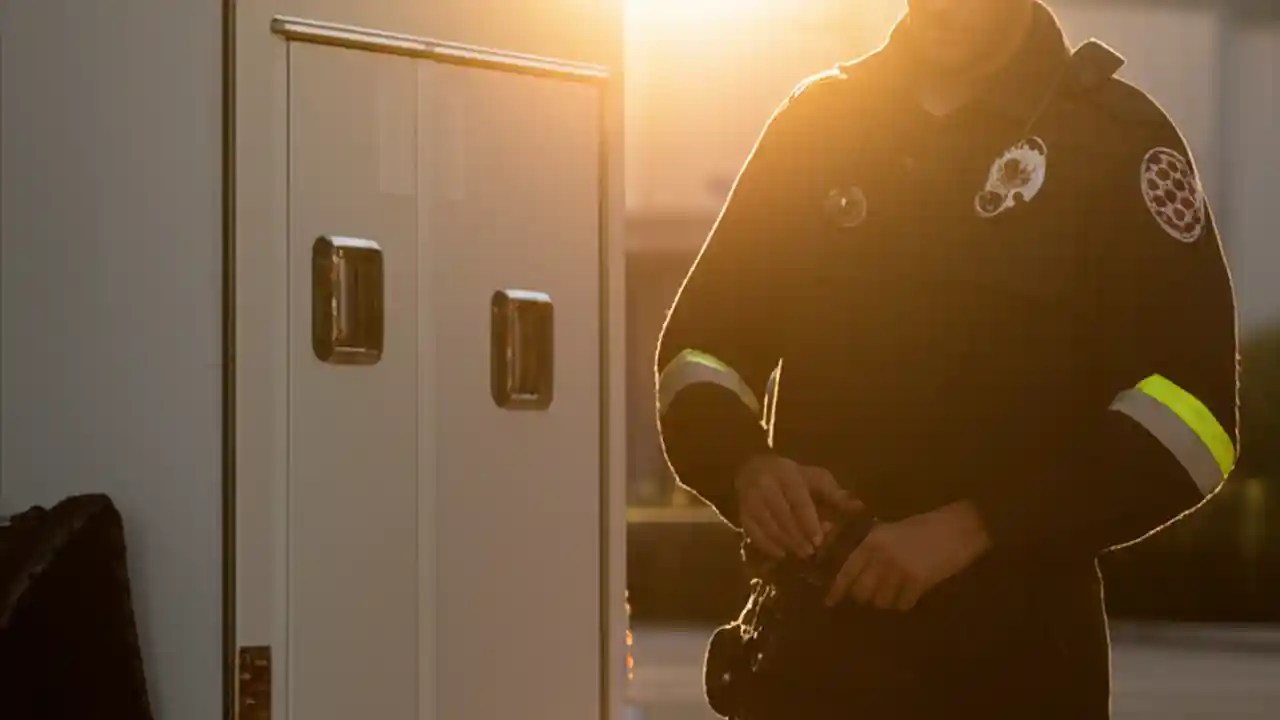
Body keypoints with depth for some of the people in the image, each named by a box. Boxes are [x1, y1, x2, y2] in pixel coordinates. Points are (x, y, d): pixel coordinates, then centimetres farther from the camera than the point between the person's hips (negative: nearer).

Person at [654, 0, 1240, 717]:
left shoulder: (1117, 138, -1)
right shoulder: (818, 120, 11)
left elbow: (1185, 413, -9)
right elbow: (701, 341, 15)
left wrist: (973, 527, -18)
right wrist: (744, 467, -8)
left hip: (1017, 647, -3)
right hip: (813, 648, 3)